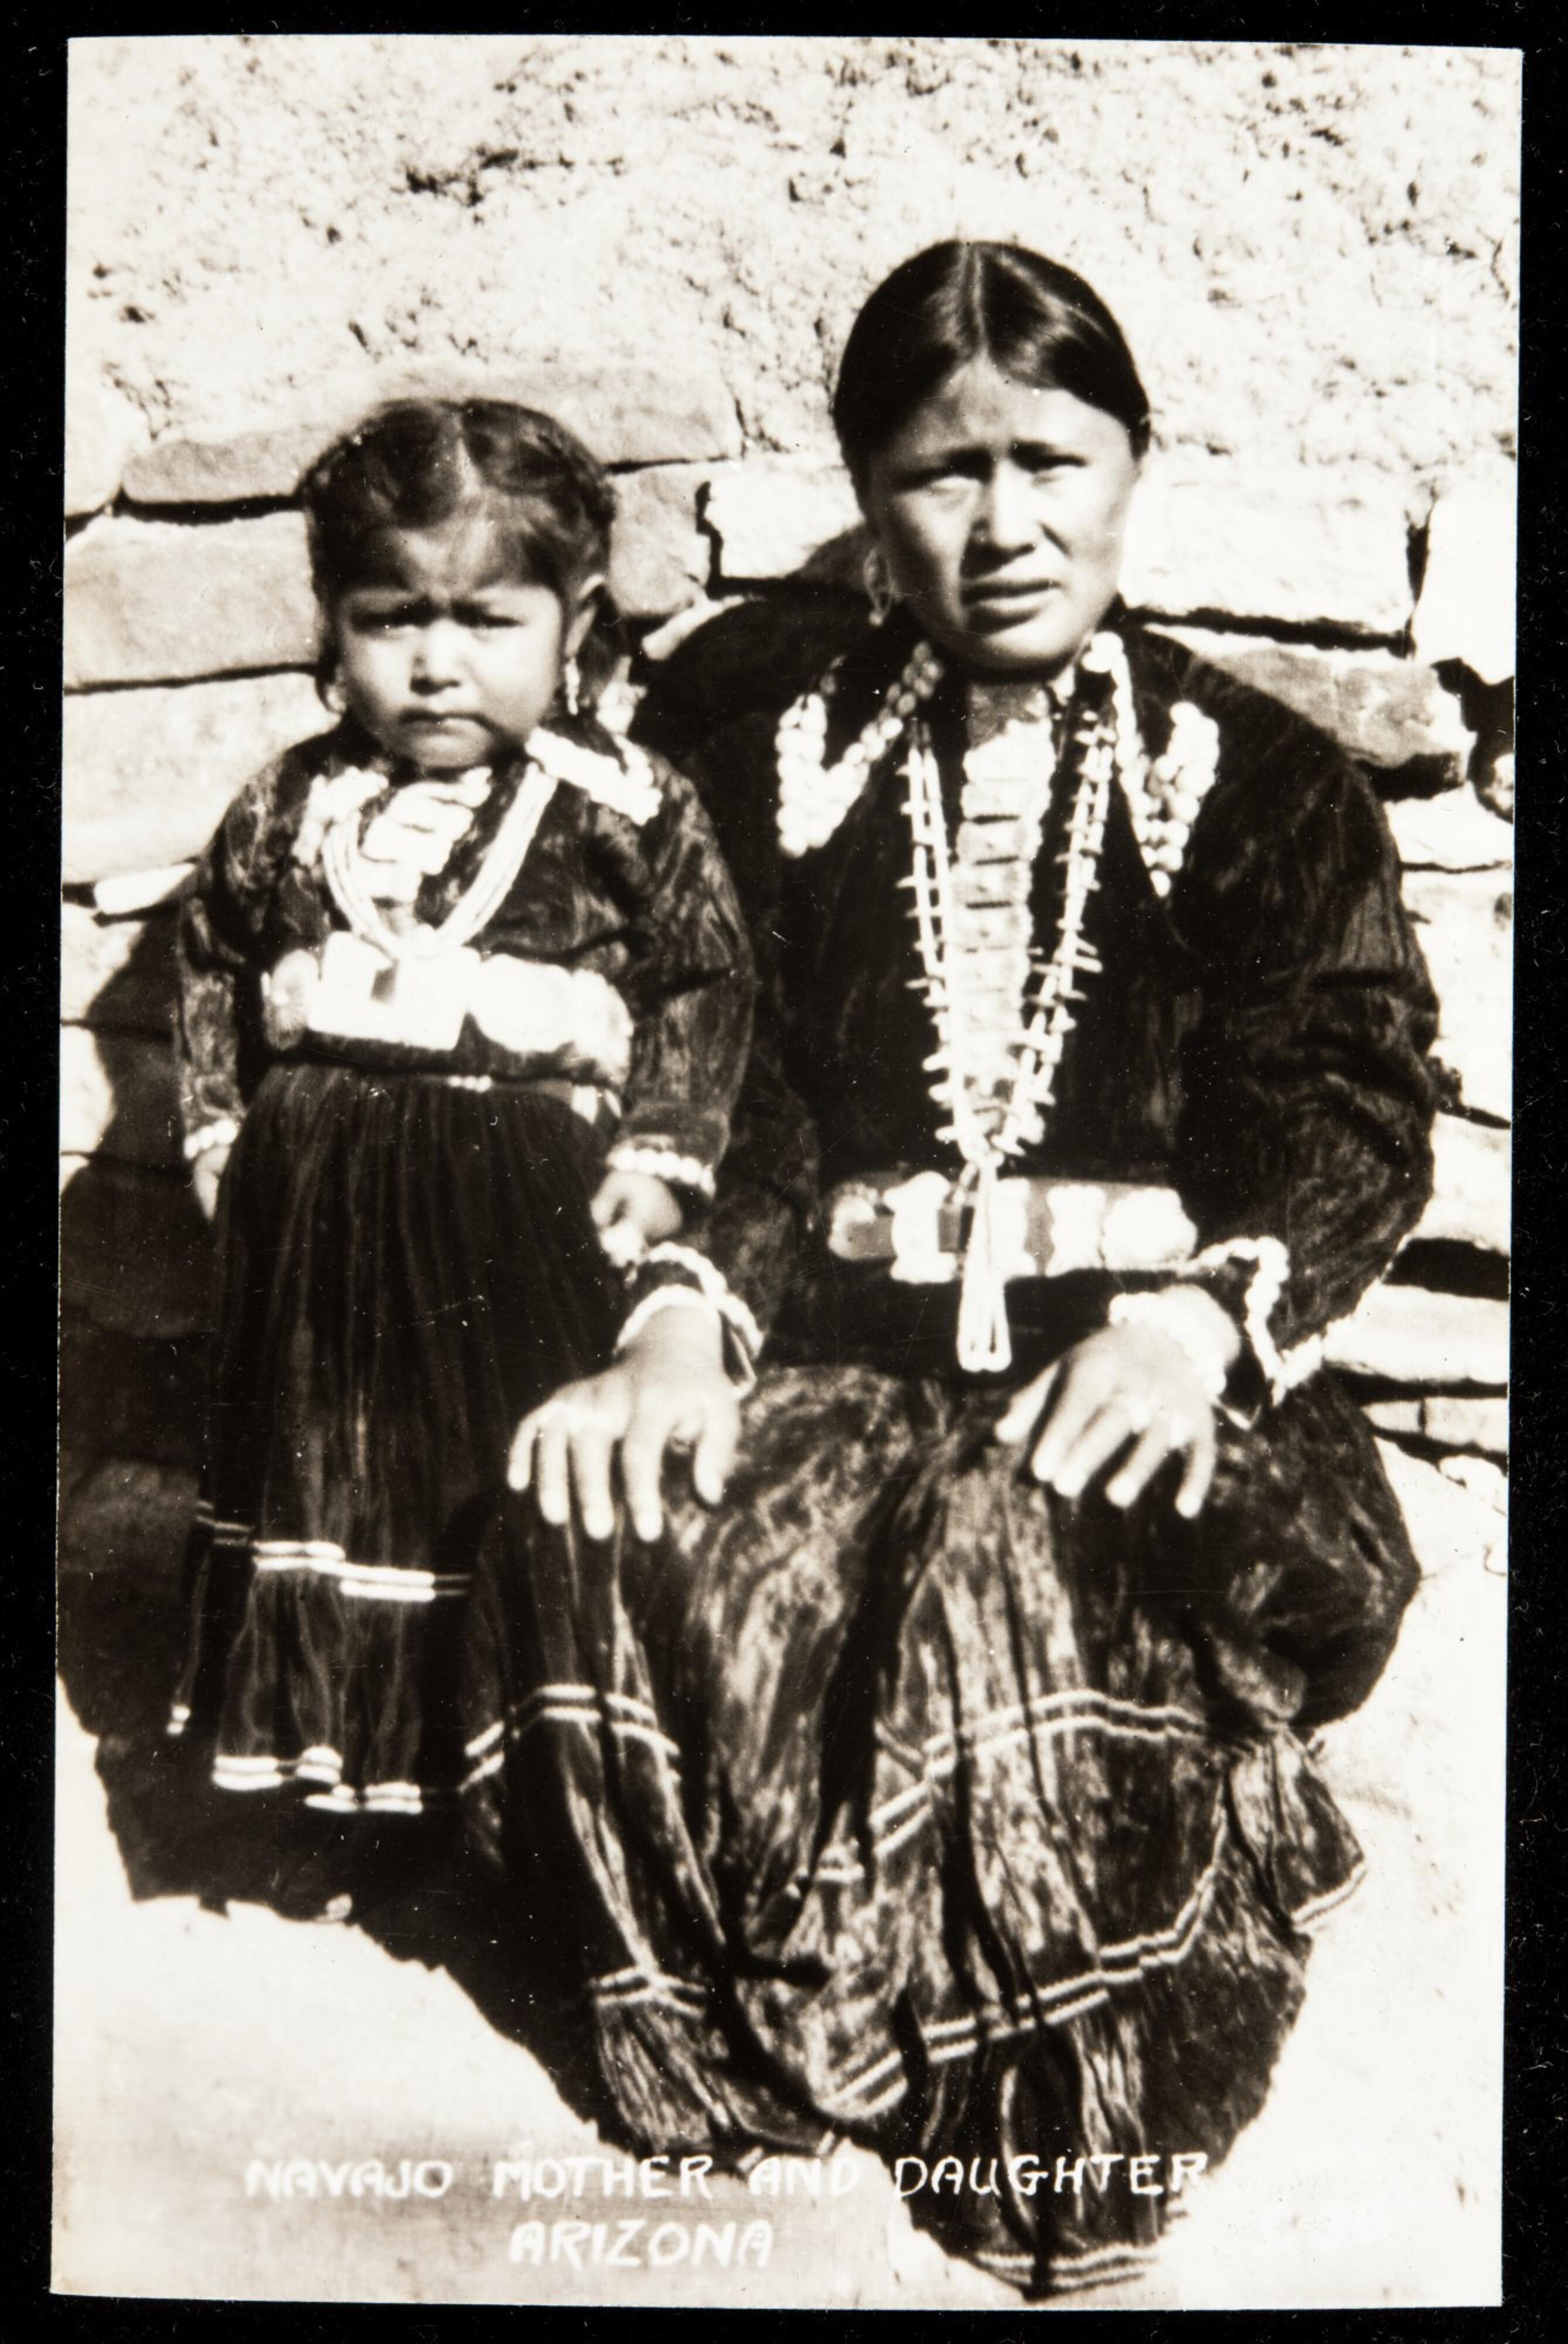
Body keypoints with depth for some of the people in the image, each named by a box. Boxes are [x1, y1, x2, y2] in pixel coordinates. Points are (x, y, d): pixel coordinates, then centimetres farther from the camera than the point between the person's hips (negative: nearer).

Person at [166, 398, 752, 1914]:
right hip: (321, 1213, 4)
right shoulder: (289, 808, 4)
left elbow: (705, 984, -2)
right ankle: (336, 1798, 30)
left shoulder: (623, 809, -6)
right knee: (325, 1490, 13)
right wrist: (224, 1139, 8)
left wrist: (661, 1158, -8)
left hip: (535, 1203, -3)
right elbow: (212, 969, 14)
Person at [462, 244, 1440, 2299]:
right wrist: (684, 1316, -15)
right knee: (615, 1542, -28)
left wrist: (1205, 1306, -19)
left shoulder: (1258, 782, 10)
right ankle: (753, 2035, -4)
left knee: (1040, 1576, -34)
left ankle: (1077, 2110, -6)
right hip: (841, 1343, 2)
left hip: (1132, 1353, -1)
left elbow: (1356, 1106, 1)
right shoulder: (770, 744, 13)